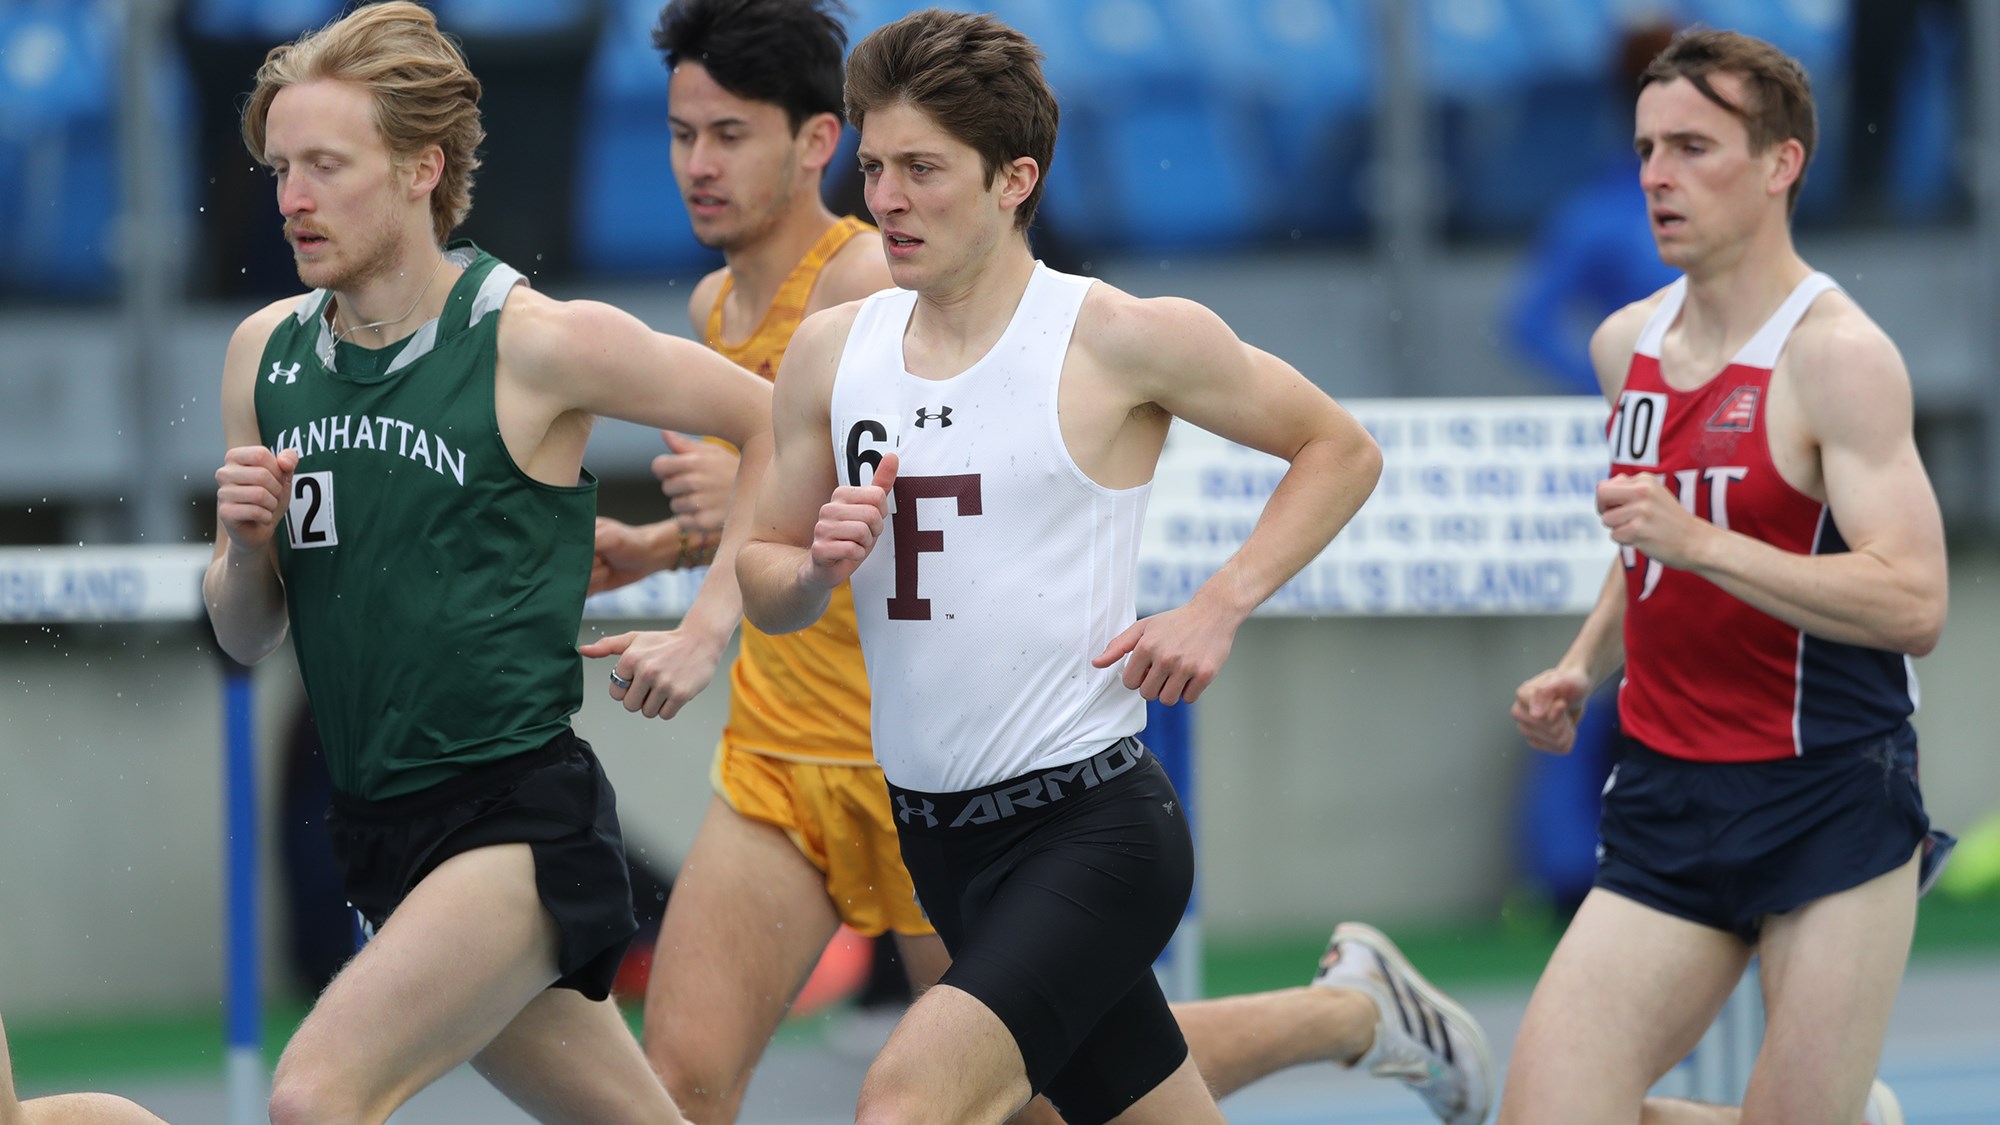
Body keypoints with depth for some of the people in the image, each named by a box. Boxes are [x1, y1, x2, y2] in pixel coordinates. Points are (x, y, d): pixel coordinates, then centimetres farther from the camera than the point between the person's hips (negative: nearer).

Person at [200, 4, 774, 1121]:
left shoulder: (537, 342, -12)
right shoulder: (266, 352, 6)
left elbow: (779, 419, -2)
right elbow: (246, 636, 13)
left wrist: (708, 629, -5)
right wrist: (246, 548, -8)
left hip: (522, 818, -7)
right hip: (381, 835, 7)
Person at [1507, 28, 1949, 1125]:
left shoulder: (1836, 355, -12)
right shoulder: (1626, 345, 11)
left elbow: (1912, 605, -22)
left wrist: (1698, 543, -28)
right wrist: (1583, 664, 11)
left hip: (1829, 802, -6)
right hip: (1663, 795, 6)